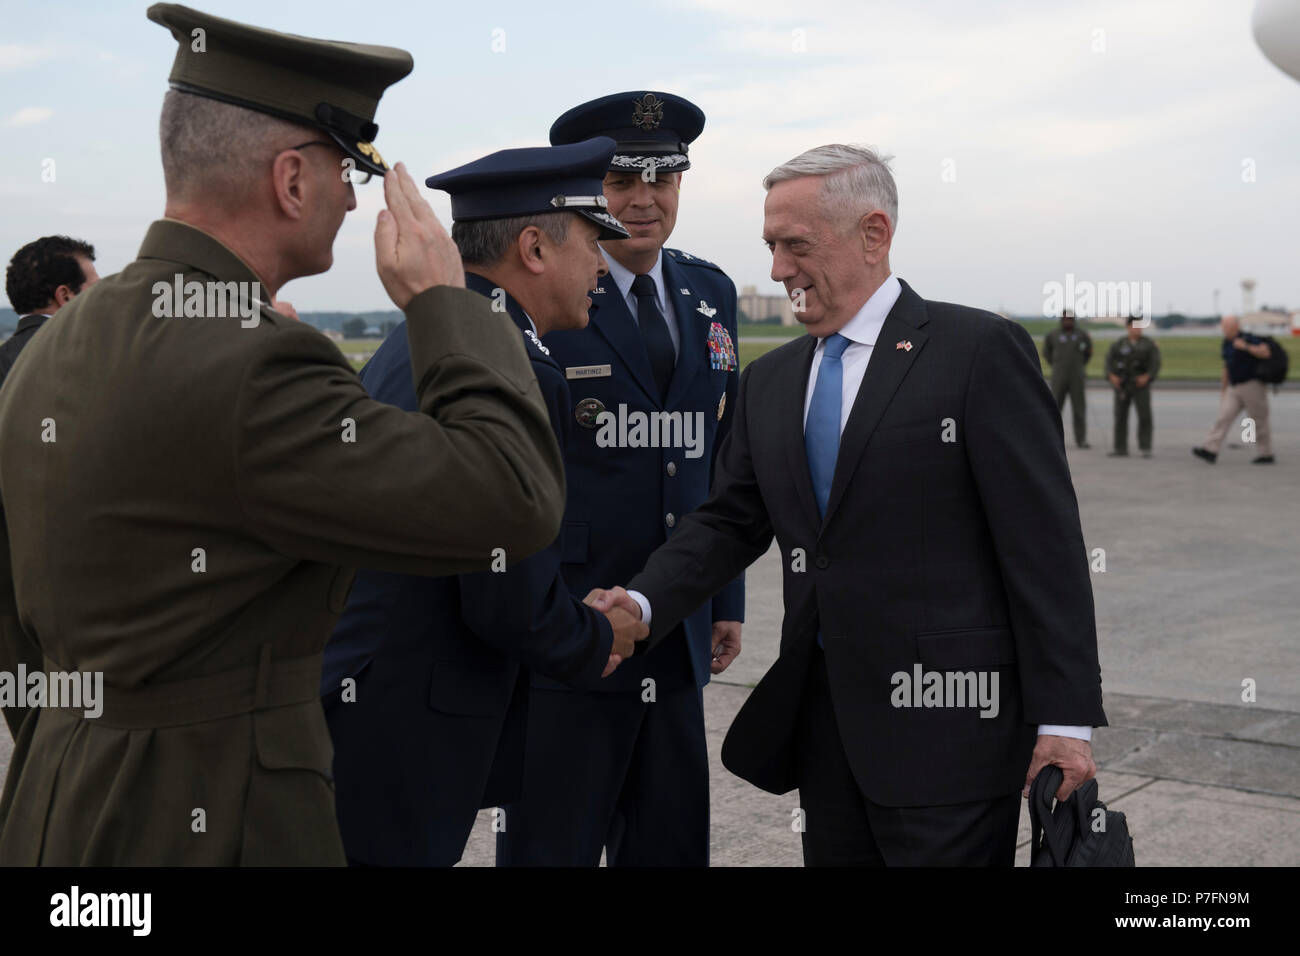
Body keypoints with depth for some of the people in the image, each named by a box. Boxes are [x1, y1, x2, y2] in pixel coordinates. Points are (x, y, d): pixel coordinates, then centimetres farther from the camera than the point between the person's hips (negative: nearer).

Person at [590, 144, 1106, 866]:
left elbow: (1044, 541, -10)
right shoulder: (770, 381, 13)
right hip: (821, 718, 6)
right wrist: (643, 603, -7)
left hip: (948, 721, -6)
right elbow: (730, 520, 12)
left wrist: (1064, 717, -13)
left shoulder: (980, 350, -8)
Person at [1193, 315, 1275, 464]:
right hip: (1235, 388, 7)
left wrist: (1246, 347, -33)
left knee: (1259, 422, 2)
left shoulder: (1248, 339, -11)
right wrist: (1223, 389, 23)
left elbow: (1265, 352, -23)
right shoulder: (1226, 344, 11)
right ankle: (1210, 451, -13)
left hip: (1252, 385, -7)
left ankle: (1266, 455, 14)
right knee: (1223, 417, -5)